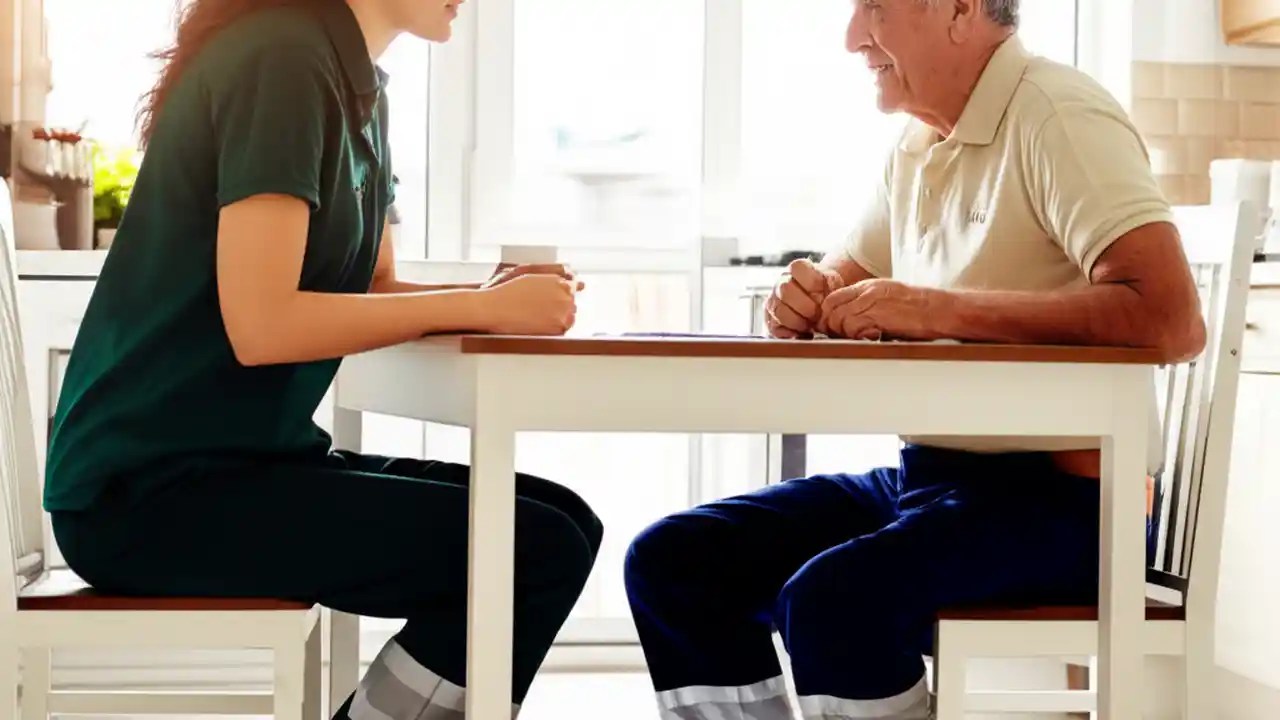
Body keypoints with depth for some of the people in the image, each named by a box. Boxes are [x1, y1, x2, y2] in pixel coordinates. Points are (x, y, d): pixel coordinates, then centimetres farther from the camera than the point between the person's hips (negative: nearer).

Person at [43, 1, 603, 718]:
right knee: (536, 554, -18)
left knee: (565, 522, 1)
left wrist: (490, 296, -4)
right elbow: (262, 325, -23)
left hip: (246, 455, 9)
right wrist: (481, 308, -16)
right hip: (149, 486, -9)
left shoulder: (359, 84, 11)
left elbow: (371, 289, 16)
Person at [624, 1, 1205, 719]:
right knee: (671, 561, -3)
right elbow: (852, 277, 23)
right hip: (926, 474, 8)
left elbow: (1172, 321, -26)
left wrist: (941, 309, -24)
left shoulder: (1057, 116, -13)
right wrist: (811, 296, -3)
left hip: (1058, 496, -8)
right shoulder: (921, 138, 12)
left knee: (832, 599, -33)